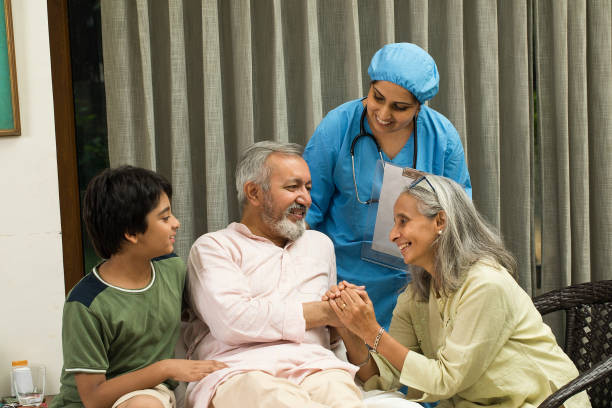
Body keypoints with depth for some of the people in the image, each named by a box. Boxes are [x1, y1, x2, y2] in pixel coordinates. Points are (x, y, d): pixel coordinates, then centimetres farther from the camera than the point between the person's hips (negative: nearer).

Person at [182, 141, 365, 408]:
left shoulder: (320, 244, 32)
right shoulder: (213, 247, 11)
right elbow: (231, 319, -9)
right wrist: (321, 313, 0)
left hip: (315, 366, 4)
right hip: (237, 373, -3)